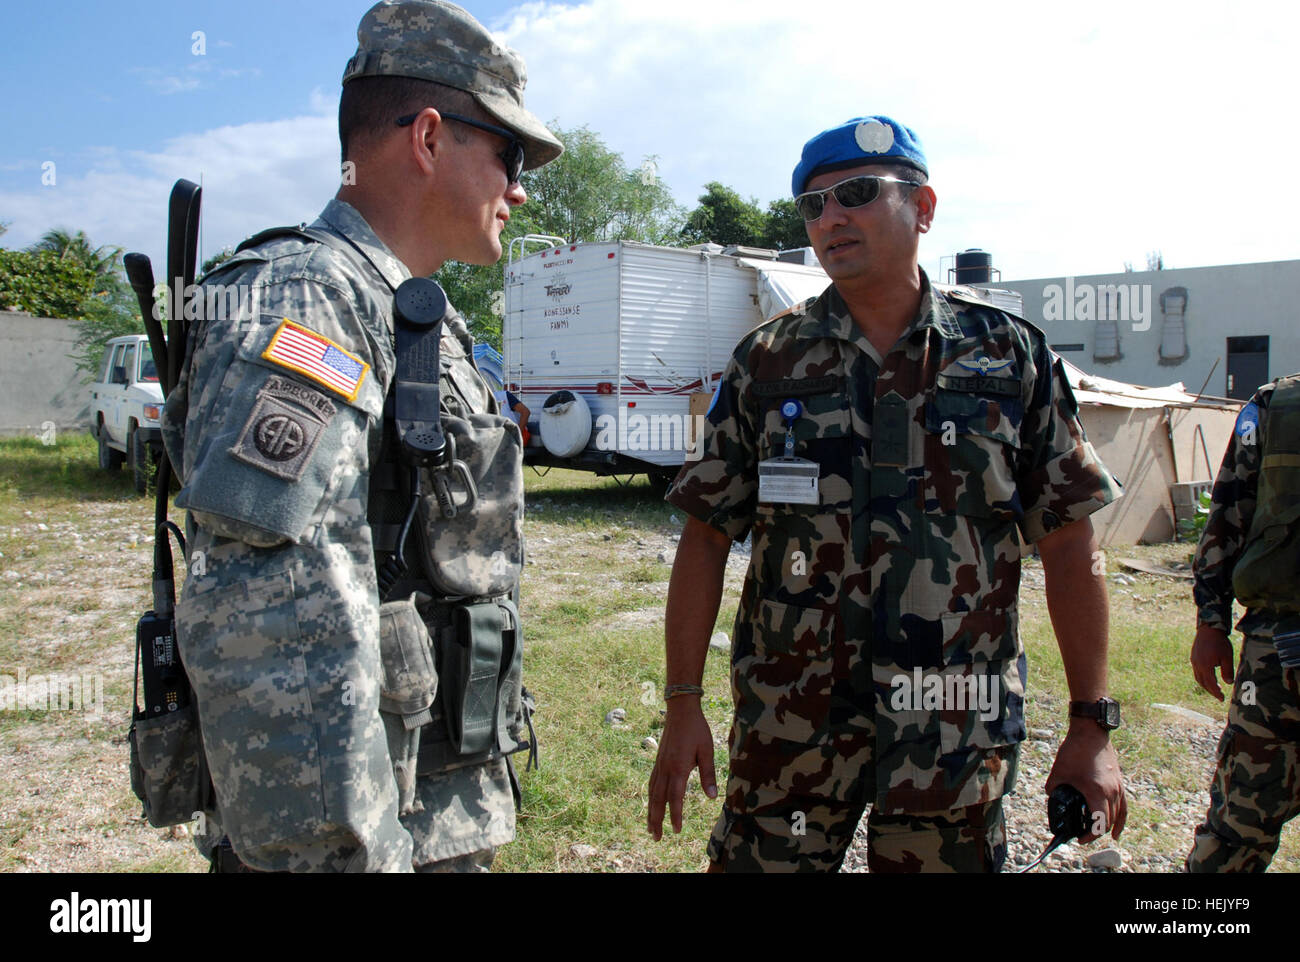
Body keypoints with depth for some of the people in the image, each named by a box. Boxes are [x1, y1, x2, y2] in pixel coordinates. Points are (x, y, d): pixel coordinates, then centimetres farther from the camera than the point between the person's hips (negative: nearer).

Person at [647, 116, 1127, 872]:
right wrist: (683, 706, -2)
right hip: (790, 720, 1)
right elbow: (706, 539, 1)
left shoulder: (1010, 354, 1)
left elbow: (1071, 543, 2)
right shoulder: (766, 363, 1)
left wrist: (1093, 726, -1)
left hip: (957, 728, 0)